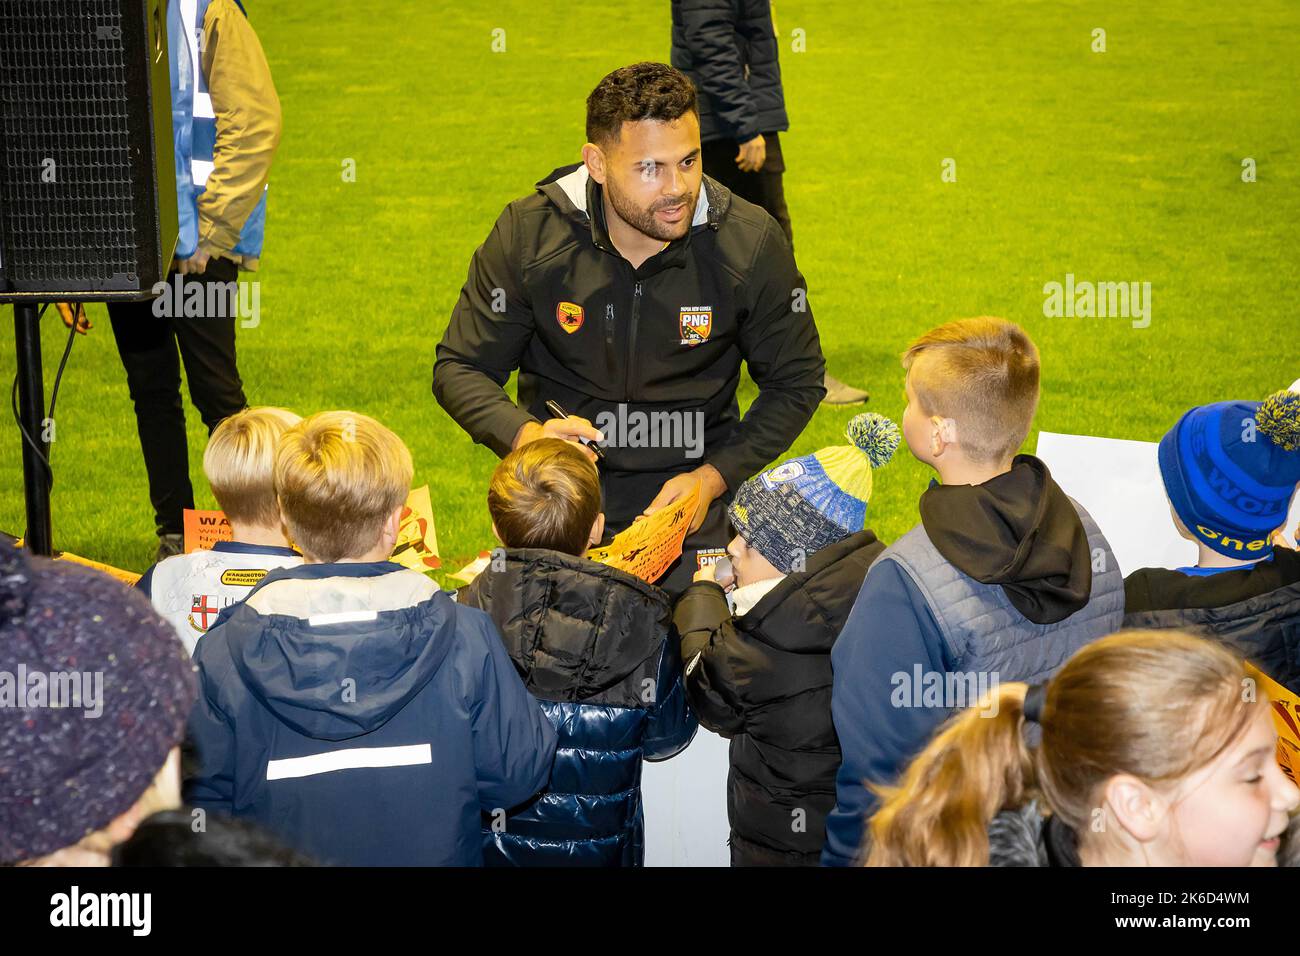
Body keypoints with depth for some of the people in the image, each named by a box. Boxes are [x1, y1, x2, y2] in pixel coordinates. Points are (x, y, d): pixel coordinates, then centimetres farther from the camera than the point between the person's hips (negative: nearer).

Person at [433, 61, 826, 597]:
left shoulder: (750, 242, -9)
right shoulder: (527, 235, -9)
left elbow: (796, 382, 4)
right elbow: (459, 369, 0)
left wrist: (712, 478, -9)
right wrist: (527, 436, -21)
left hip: (692, 494, 0)